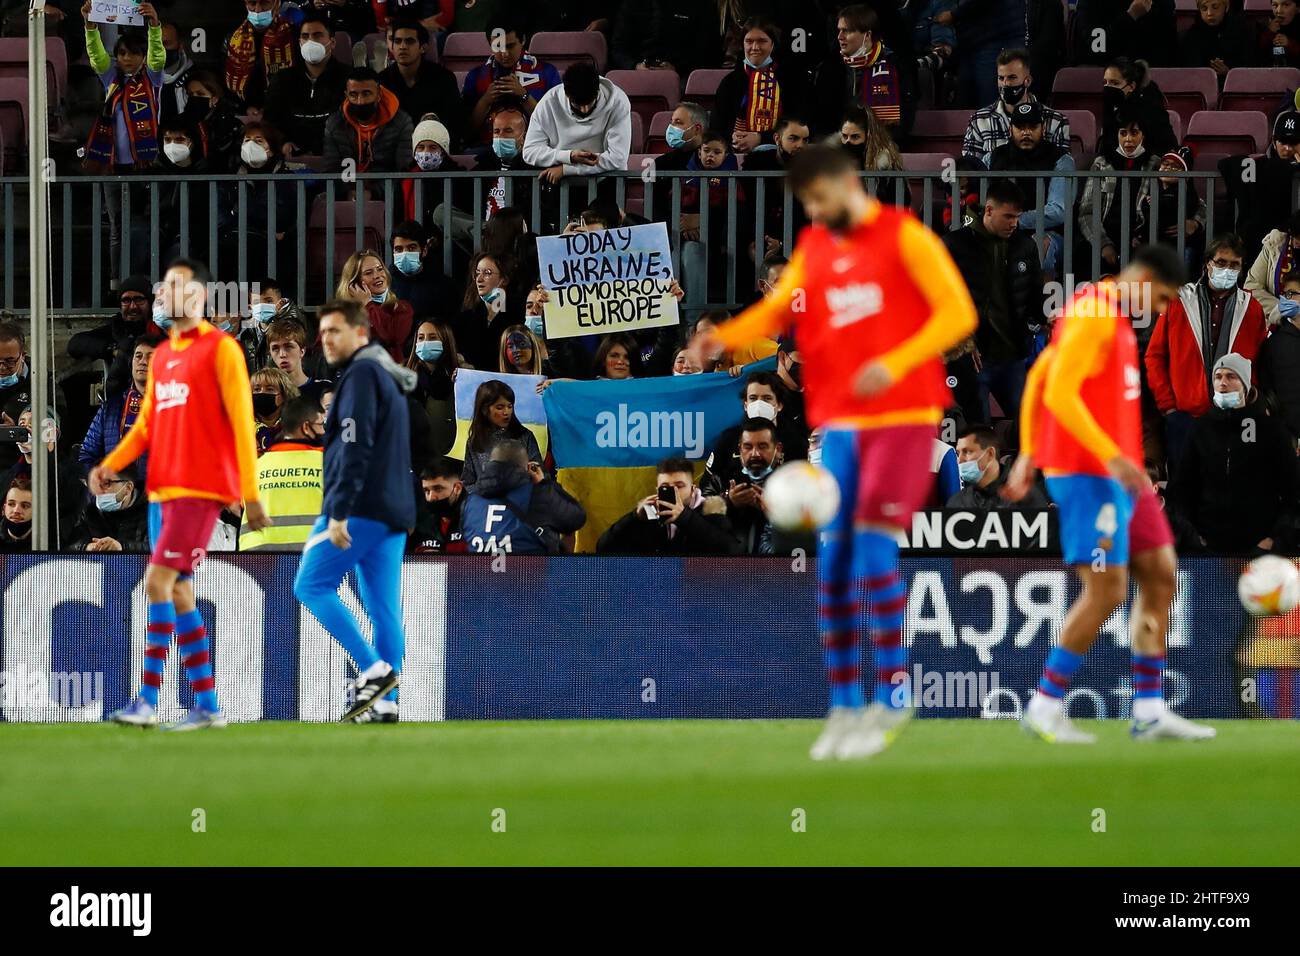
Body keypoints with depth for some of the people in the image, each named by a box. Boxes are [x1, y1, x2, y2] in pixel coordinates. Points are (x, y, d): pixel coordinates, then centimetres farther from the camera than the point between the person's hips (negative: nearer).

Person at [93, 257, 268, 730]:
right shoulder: (161, 356, 17)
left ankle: (147, 699, -16)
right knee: (178, 592, 6)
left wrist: (250, 493, -11)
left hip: (200, 488, -8)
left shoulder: (219, 349, -5)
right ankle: (206, 705, 11)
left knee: (158, 581, -15)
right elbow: (146, 423, 19)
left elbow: (241, 422, -7)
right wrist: (111, 464, 2)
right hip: (162, 488, 8)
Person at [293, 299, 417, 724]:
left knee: (312, 585, -4)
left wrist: (339, 511, -20)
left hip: (361, 508, -9)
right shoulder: (388, 377, 22)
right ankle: (386, 702, 0)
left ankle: (374, 670, -14)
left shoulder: (361, 373, -8)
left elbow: (356, 448, -17)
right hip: (394, 511, 9)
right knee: (383, 608, 5)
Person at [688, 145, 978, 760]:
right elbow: (778, 310, 3)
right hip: (841, 424, 6)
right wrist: (725, 337, -17)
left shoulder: (904, 237, -4)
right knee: (832, 564, 1)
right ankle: (844, 705, 9)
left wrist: (894, 364, -21)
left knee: (874, 549, -15)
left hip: (903, 420, -5)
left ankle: (892, 694, -4)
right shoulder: (814, 249, 13)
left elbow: (957, 313, -8)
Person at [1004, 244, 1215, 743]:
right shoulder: (1093, 319, -14)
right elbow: (1059, 394, -23)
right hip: (1088, 476, -10)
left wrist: (1029, 453, 22)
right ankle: (1044, 707, -2)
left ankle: (1149, 711, 9)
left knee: (1161, 575, 8)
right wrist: (1112, 457, -26)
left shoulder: (1112, 318, 16)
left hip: (1118, 475, 10)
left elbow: (1038, 376, 23)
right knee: (1107, 590, -11)